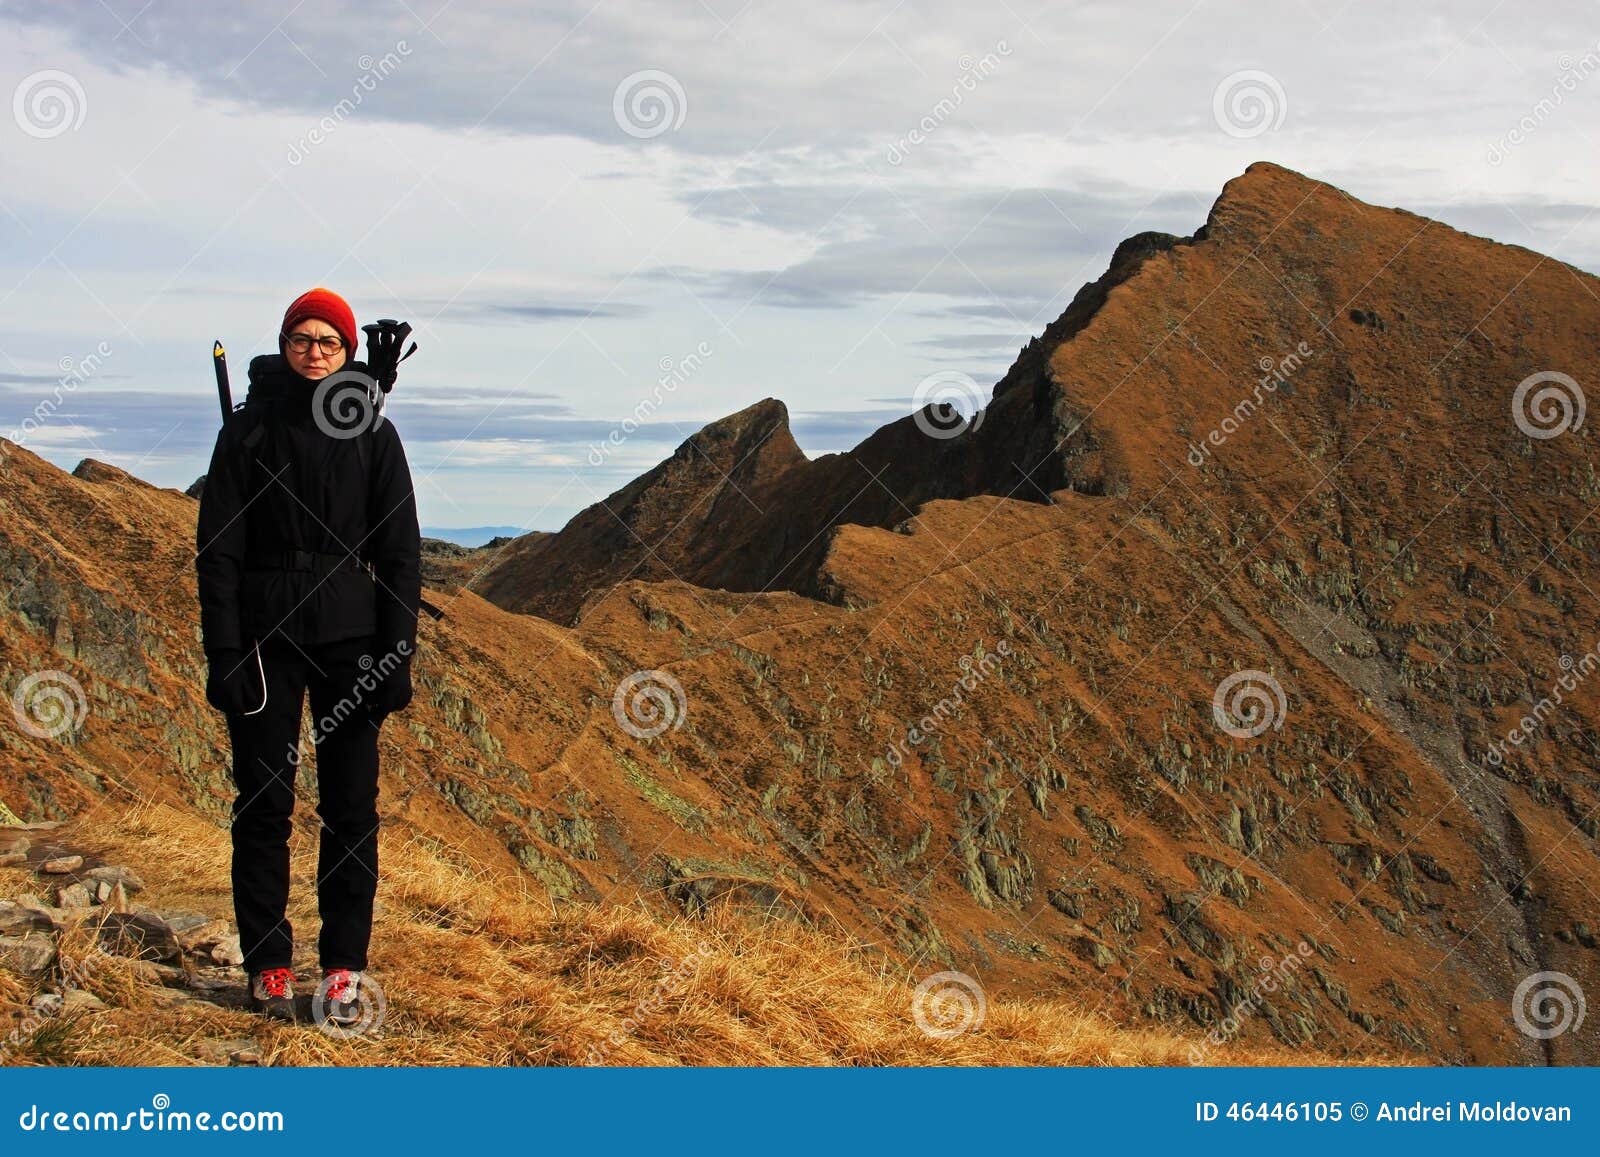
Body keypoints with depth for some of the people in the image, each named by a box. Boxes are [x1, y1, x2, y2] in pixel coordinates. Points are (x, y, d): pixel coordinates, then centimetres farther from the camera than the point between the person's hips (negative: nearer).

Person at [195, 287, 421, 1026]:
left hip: (349, 637, 1)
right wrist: (222, 653, -7)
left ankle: (344, 967, 7)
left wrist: (398, 653, -2)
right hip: (265, 633, 0)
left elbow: (399, 550, 5)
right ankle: (268, 965, 11)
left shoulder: (373, 434, 4)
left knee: (351, 806, 0)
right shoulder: (248, 430, 2)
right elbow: (217, 548, 0)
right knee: (263, 804, 2)